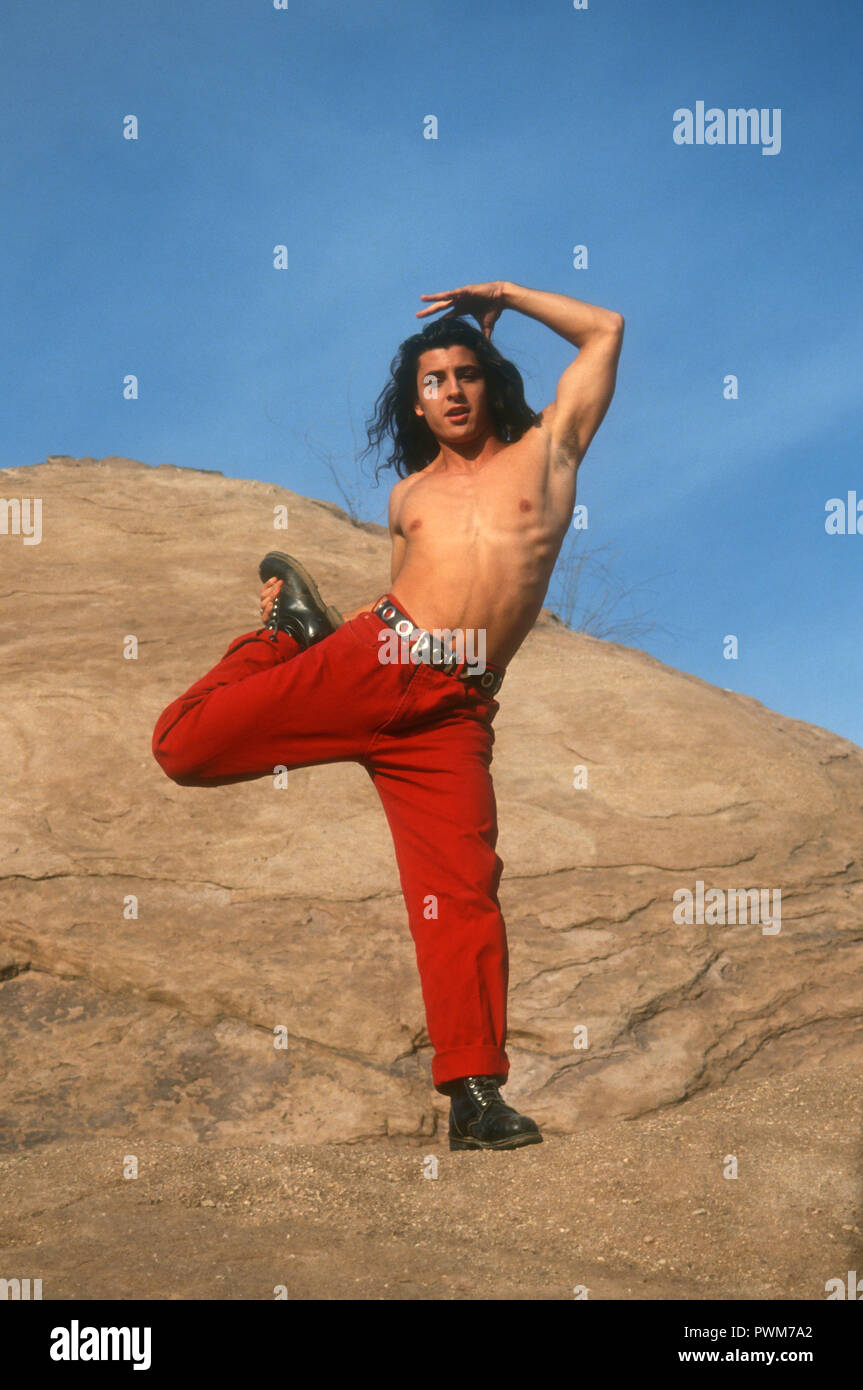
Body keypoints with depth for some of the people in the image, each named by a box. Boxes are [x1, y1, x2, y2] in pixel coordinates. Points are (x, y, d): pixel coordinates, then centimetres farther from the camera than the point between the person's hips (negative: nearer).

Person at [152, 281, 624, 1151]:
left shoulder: (544, 452, 16)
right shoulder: (410, 494, 23)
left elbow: (606, 330, 19)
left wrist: (501, 295, 22)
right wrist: (318, 626, 12)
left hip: (454, 710, -2)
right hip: (369, 658, 2)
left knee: (463, 891, -14)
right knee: (182, 745, -8)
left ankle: (473, 1094, -8)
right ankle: (288, 629, 19)